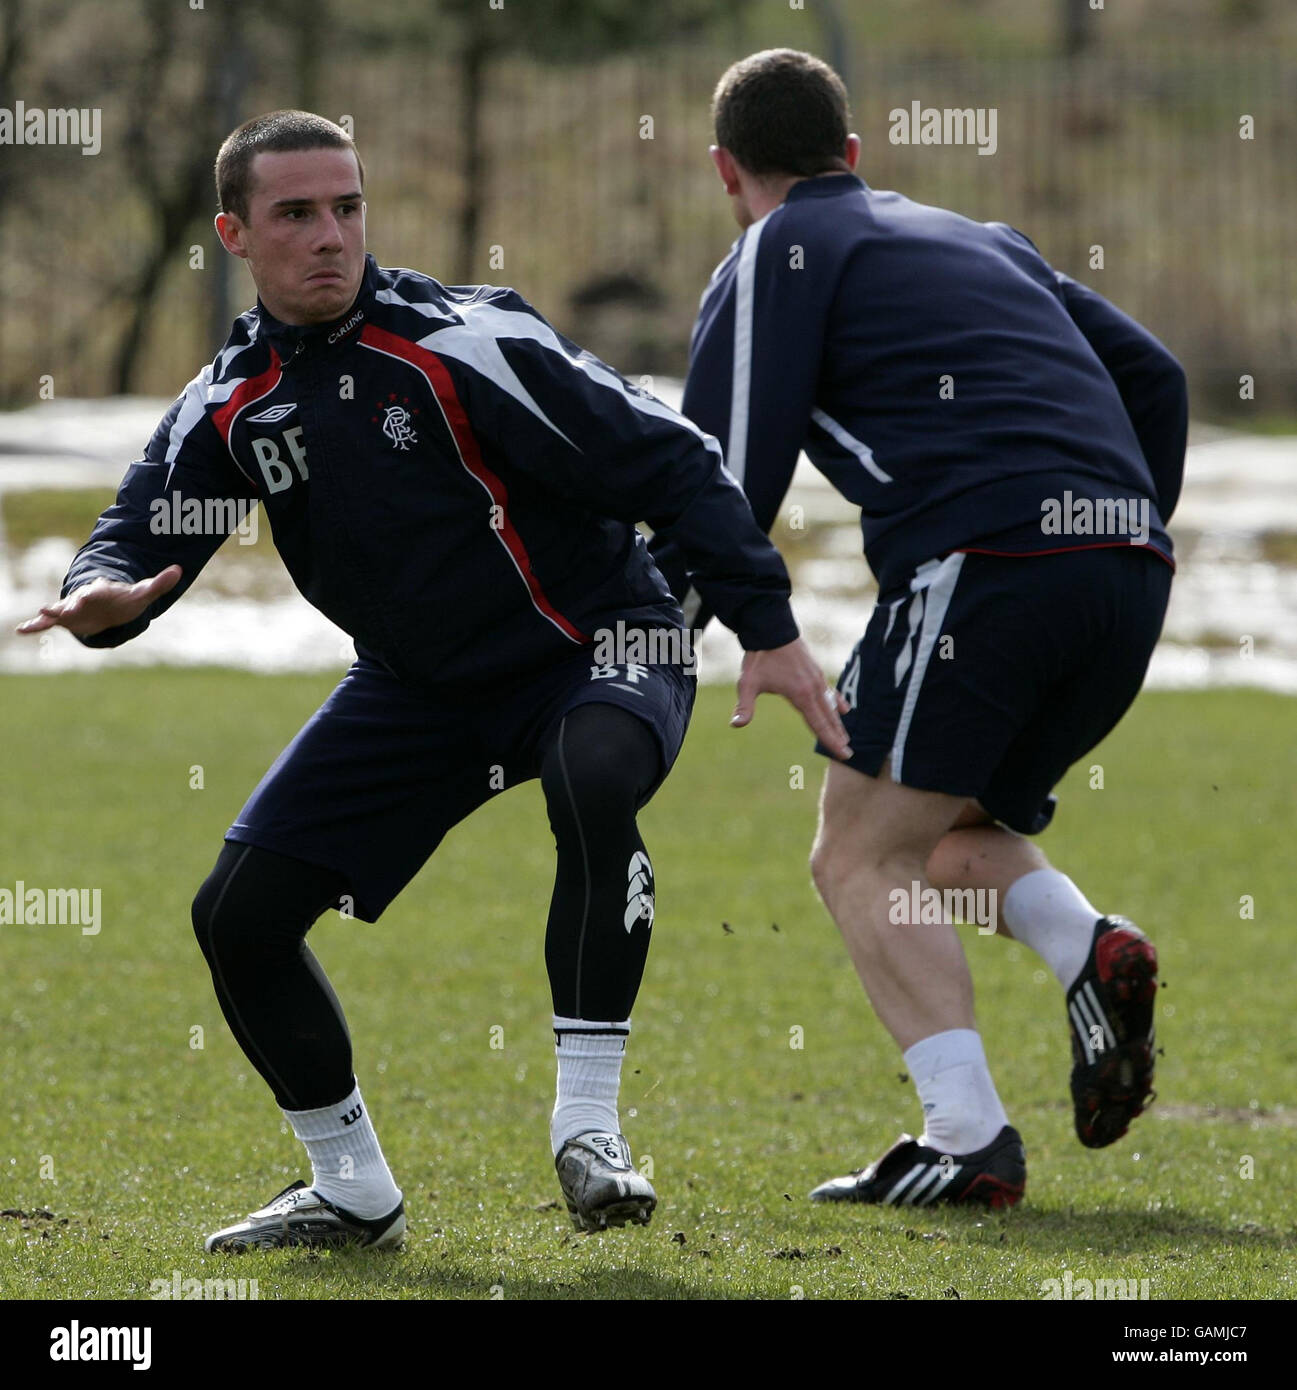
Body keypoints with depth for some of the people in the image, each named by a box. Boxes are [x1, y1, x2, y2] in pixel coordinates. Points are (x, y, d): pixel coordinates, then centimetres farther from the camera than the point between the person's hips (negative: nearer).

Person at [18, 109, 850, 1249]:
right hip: (417, 686, 6)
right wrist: (102, 598, -24)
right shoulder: (228, 410, -4)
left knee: (594, 783, -40)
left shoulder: (462, 345, -21)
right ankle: (354, 1192, 15)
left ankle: (588, 1125, -29)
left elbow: (670, 463, -19)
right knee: (238, 914, -4)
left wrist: (770, 631, -23)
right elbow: (138, 541, 3)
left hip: (593, 650, -6)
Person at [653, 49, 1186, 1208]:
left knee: (863, 860, 2)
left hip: (985, 558, -7)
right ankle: (1089, 950, -5)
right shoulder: (983, 241, 29)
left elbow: (727, 489, 1)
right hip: (1126, 569, 7)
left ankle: (970, 1141, -12)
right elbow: (1152, 375, 27)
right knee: (942, 842, 23)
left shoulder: (778, 257, 9)